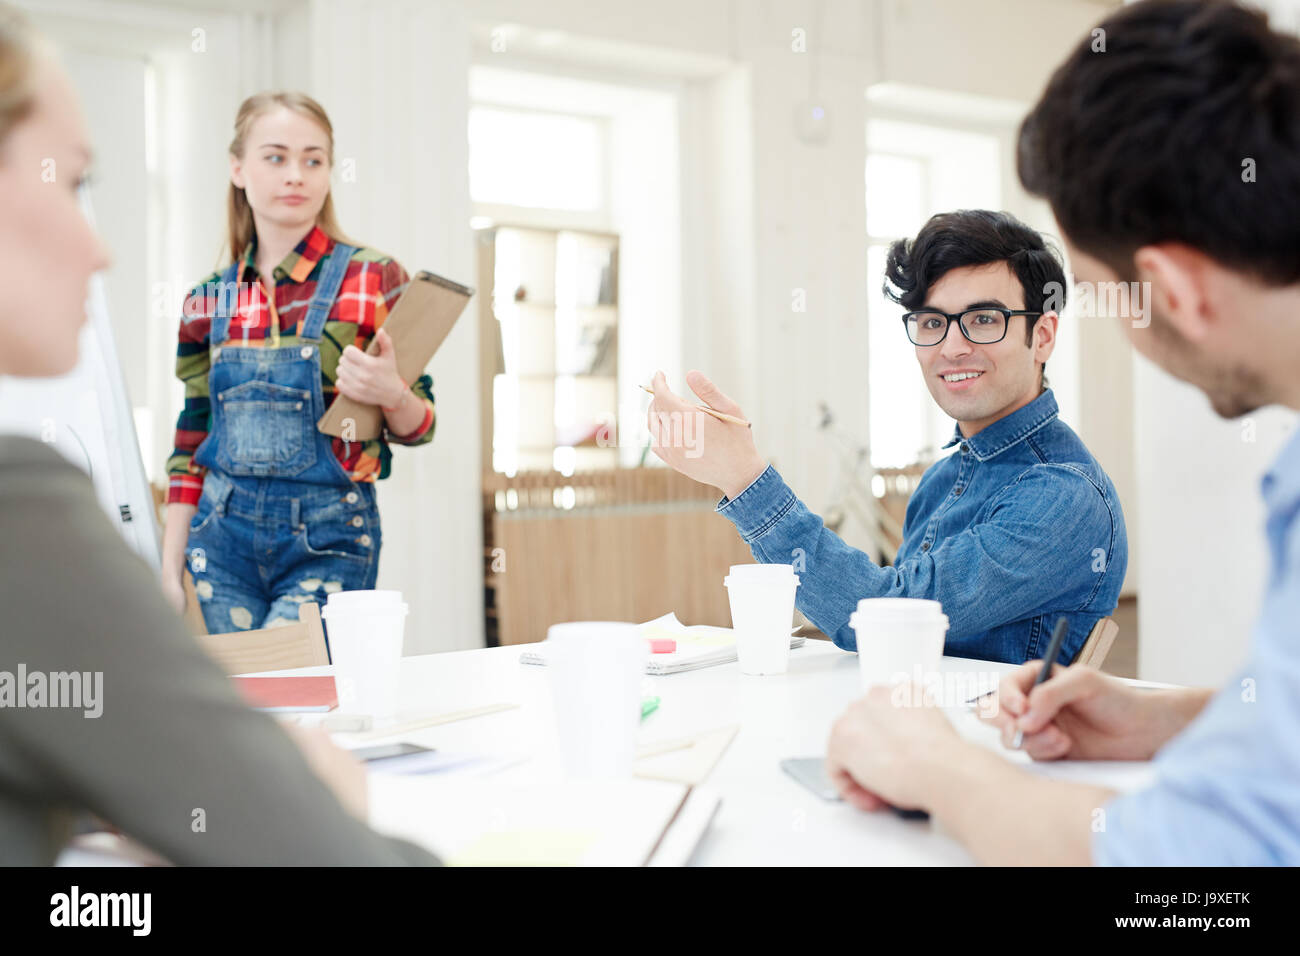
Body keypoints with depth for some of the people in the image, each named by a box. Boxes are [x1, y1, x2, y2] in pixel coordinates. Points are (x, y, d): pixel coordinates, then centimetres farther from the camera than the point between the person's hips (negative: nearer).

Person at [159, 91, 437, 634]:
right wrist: (170, 564, 8)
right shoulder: (210, 299, 6)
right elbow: (192, 438, 12)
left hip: (327, 544, -3)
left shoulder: (373, 279, -5)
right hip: (225, 535, 4)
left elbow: (417, 427, -1)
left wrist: (391, 395, -24)